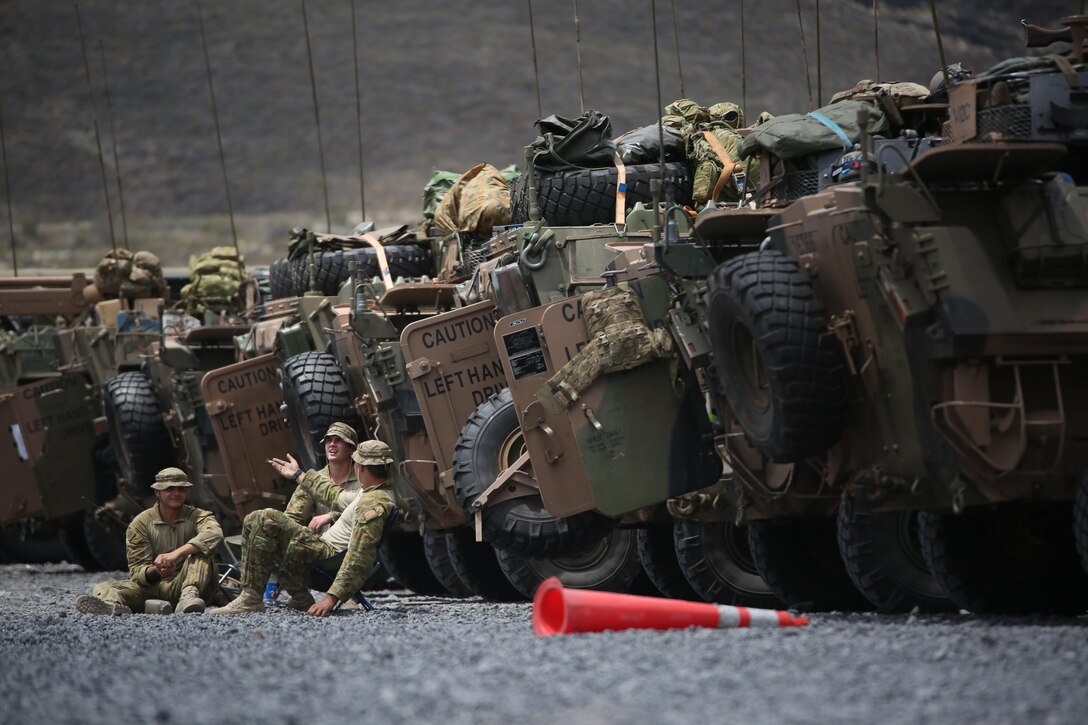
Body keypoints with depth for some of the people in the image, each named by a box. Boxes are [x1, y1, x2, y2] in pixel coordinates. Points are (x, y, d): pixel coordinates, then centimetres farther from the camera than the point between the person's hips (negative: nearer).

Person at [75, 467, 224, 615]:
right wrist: (154, 571, -28)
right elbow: (137, 571, -3)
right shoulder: (140, 523, 4)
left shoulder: (197, 516, 2)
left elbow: (214, 533, -24)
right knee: (103, 588, -23)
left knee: (201, 549, -23)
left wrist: (177, 553, -37)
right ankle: (113, 605, -61)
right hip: (152, 586, 1)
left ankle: (189, 596, -45)